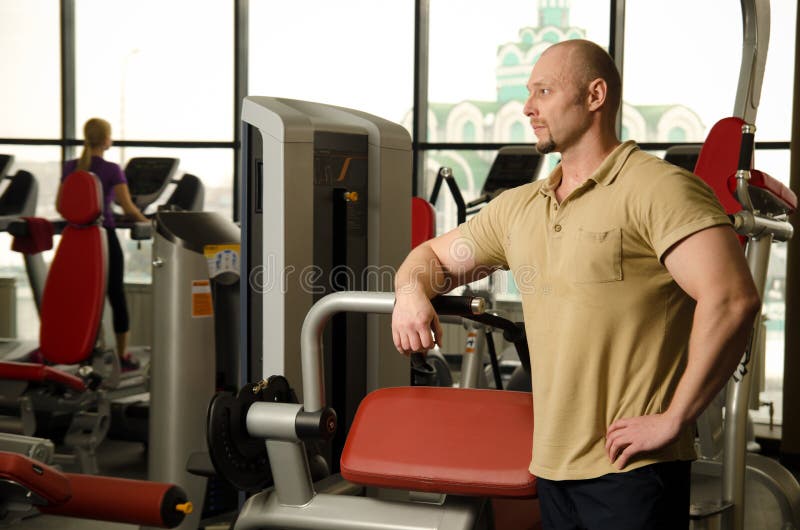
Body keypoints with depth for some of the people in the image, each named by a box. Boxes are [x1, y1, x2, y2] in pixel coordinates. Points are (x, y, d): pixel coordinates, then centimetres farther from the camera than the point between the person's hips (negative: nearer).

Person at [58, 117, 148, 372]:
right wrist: (145, 222, 3)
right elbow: (128, 208, -14)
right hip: (103, 236, -4)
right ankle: (123, 356, 12)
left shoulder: (70, 167, 3)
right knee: (116, 295, 6)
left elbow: (60, 205, 8)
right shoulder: (112, 170, -10)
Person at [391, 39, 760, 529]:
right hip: (551, 465, 7)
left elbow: (733, 299, -20)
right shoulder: (519, 207, 14)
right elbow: (434, 256, 25)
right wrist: (412, 291, 1)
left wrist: (674, 420, -18)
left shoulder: (659, 188, -10)